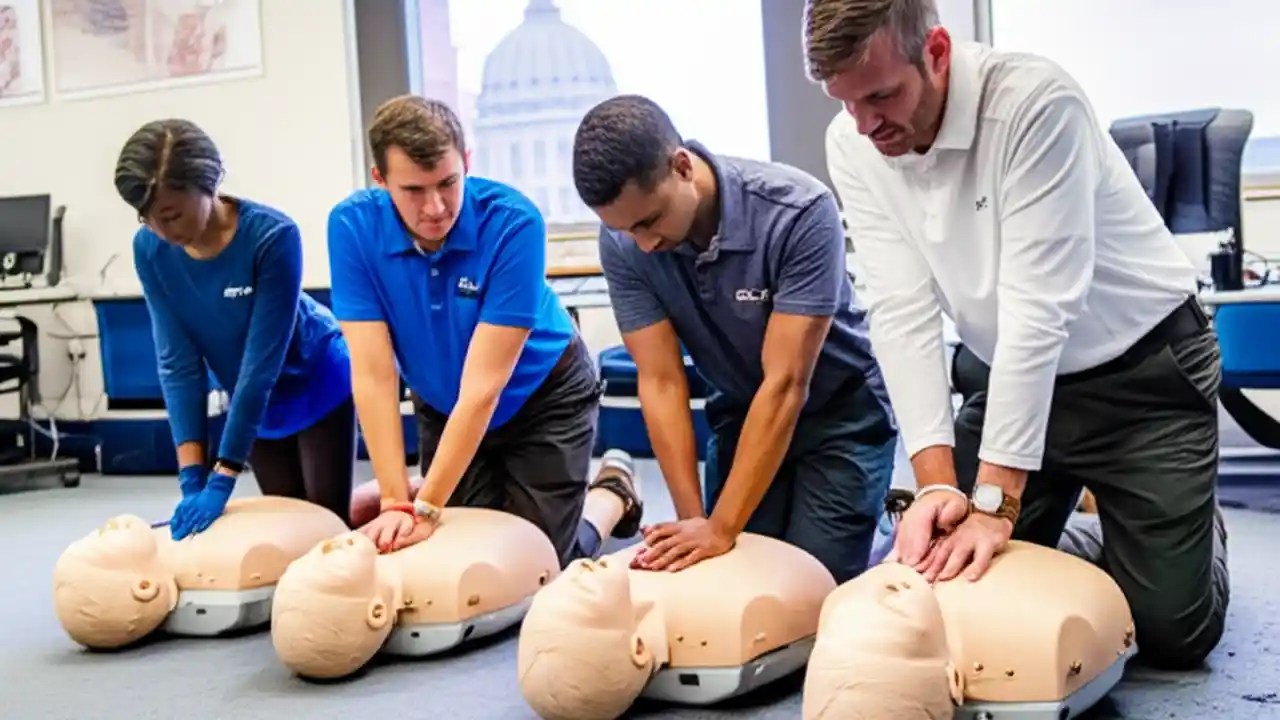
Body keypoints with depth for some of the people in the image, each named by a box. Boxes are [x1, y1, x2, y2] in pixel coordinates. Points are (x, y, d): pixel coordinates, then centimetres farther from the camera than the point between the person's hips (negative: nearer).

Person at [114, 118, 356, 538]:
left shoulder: (272, 236, -33)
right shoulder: (151, 249, -19)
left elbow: (262, 362, -32)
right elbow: (176, 361, -18)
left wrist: (222, 480, -32)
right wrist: (191, 476, -25)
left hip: (316, 385, -4)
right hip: (251, 400, 4)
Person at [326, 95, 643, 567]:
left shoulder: (513, 222, -32)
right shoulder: (352, 226, -23)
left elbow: (484, 385, -32)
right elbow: (372, 374, -24)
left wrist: (426, 508, -34)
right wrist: (395, 501, -29)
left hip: (541, 397, -3)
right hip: (442, 407, 3)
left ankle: (613, 497, 26)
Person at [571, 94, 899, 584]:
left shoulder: (798, 212, -32)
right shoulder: (622, 244, -20)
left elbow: (786, 384, -32)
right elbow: (661, 382, -17)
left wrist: (721, 528, -32)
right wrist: (693, 520, -23)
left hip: (840, 415, -3)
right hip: (742, 417, 4)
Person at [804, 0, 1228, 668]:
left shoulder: (1035, 100, -29)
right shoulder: (852, 146, -12)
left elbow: (1038, 309, -32)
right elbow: (902, 311, -15)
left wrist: (993, 500, -32)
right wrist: (937, 480, -25)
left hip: (1139, 370, -5)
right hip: (1004, 375, 5)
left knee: (1171, 630, -6)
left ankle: (1199, 530, 28)